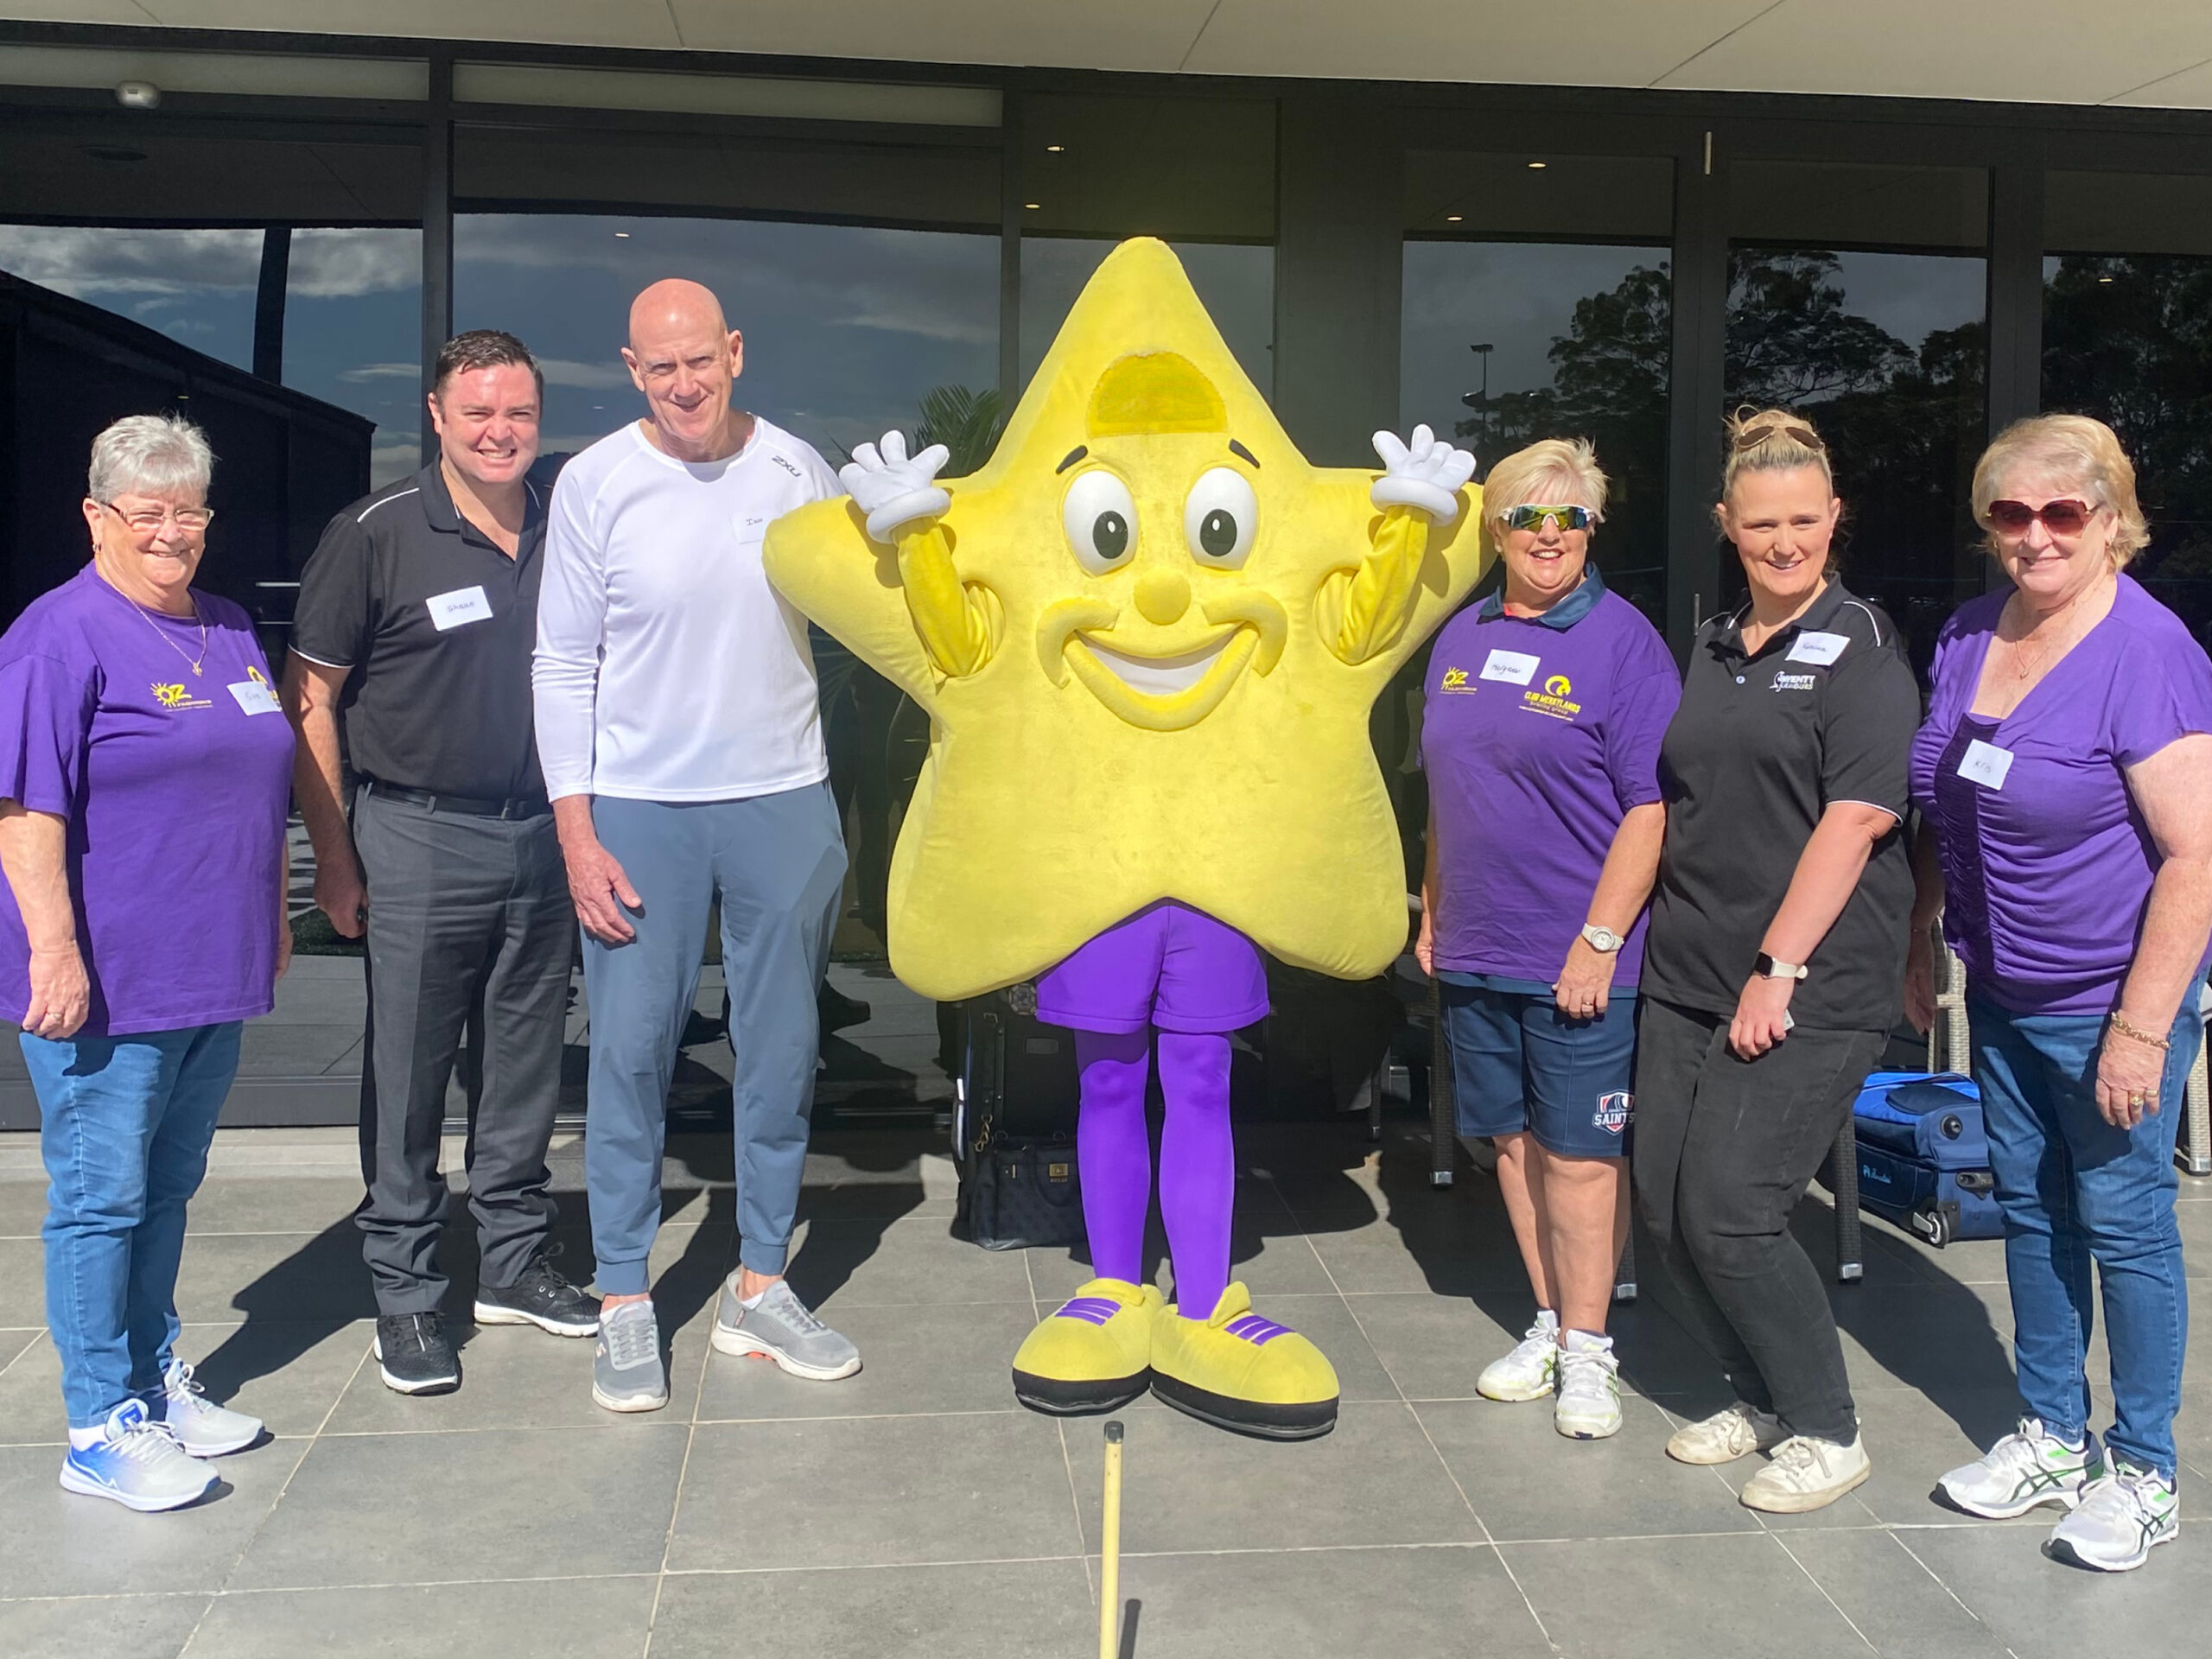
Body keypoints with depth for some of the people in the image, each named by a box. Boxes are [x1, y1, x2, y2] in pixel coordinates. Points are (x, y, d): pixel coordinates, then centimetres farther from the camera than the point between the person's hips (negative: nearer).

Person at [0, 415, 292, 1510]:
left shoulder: (229, 631, 13)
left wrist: (270, 922, 22)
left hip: (213, 974, 7)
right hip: (106, 983, -7)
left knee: (170, 1187, 17)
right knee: (101, 1196, 1)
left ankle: (155, 1378, 30)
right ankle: (100, 1429, 10)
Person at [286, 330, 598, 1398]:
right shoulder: (376, 535, -6)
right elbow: (309, 698, -5)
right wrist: (334, 857, -7)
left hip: (541, 839, 4)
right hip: (420, 841, -4)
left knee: (525, 1069, 13)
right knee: (408, 1077, 2)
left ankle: (514, 1265, 27)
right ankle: (405, 1296, 15)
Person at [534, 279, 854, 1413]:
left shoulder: (797, 471, 2)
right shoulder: (594, 482, -3)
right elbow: (563, 666, -3)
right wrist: (576, 832, -7)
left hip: (784, 798, 2)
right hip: (639, 807, -2)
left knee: (780, 1050, 9)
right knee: (631, 1052, 2)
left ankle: (760, 1289, 24)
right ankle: (624, 1306, 16)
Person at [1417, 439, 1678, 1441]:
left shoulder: (1623, 641, -8)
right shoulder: (1463, 637, 11)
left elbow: (1651, 806, -13)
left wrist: (1600, 940, -17)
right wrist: (1432, 912, 15)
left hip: (1577, 958, -6)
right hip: (1476, 949, 6)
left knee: (1579, 1151, 1)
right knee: (1513, 1139, 13)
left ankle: (1586, 1351, 15)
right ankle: (1549, 1325, 28)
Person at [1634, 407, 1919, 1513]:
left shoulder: (1860, 652, -6)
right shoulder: (1712, 651, 15)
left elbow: (1855, 819, -14)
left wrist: (1780, 969, -18)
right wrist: (1641, 930, 13)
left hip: (1808, 990, -7)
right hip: (1686, 975, 7)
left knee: (1728, 1212, -10)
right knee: (1664, 1208, 7)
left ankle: (1825, 1431, 11)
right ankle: (1761, 1400, 28)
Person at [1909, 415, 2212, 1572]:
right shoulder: (1969, 636, 3)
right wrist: (1922, 944, 13)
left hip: (2108, 998, -7)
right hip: (2002, 991, 7)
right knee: (2029, 1207, 16)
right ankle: (2050, 1436, 33)